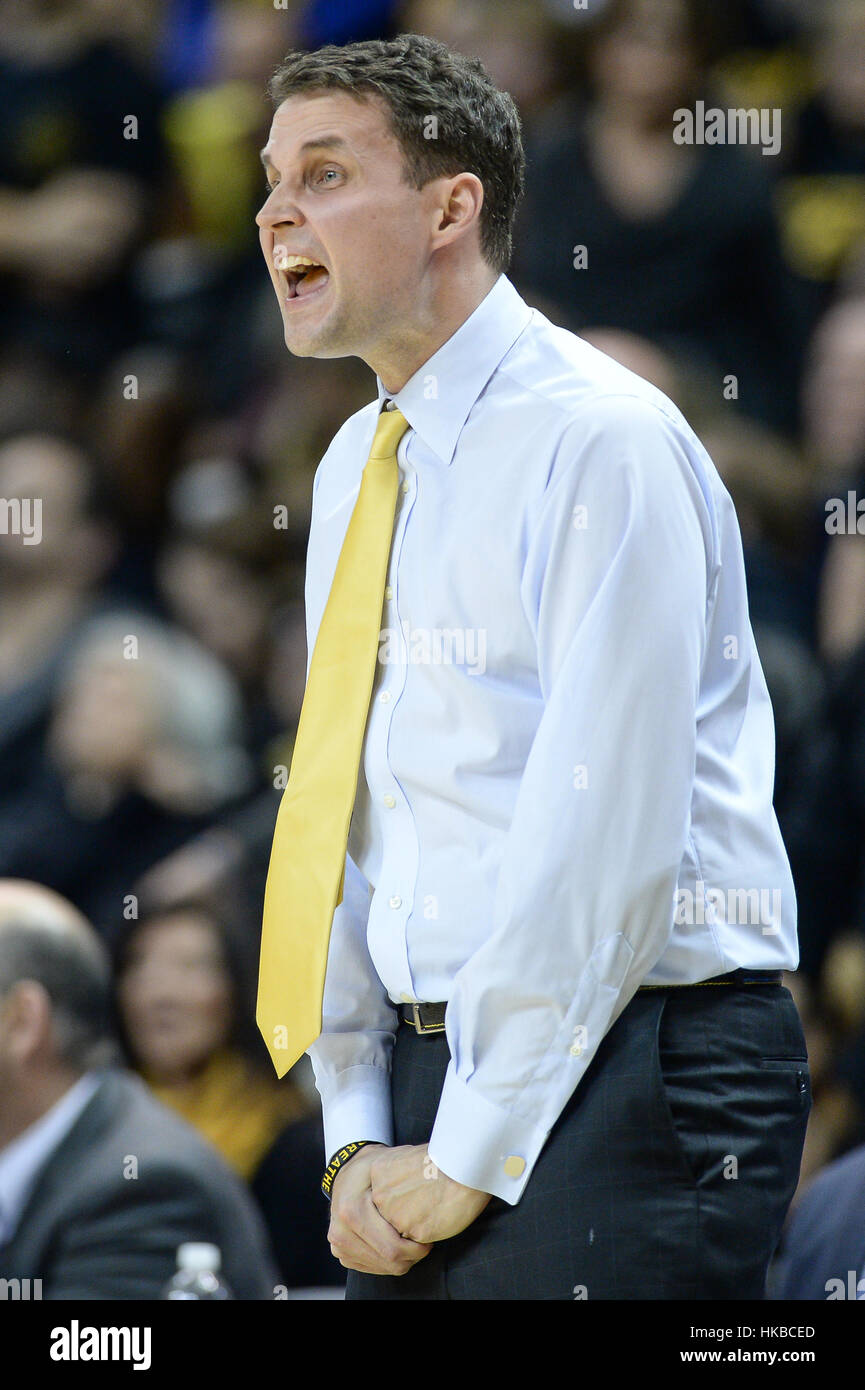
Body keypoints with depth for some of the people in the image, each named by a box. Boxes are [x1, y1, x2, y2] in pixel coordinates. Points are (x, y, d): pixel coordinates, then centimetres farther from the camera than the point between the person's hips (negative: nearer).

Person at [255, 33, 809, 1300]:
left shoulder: (601, 443, -12)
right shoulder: (356, 471, 14)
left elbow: (607, 830, -17)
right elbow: (339, 816, 14)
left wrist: (469, 1159, -15)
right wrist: (359, 1141, 3)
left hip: (627, 1081, -7)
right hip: (432, 1059, 7)